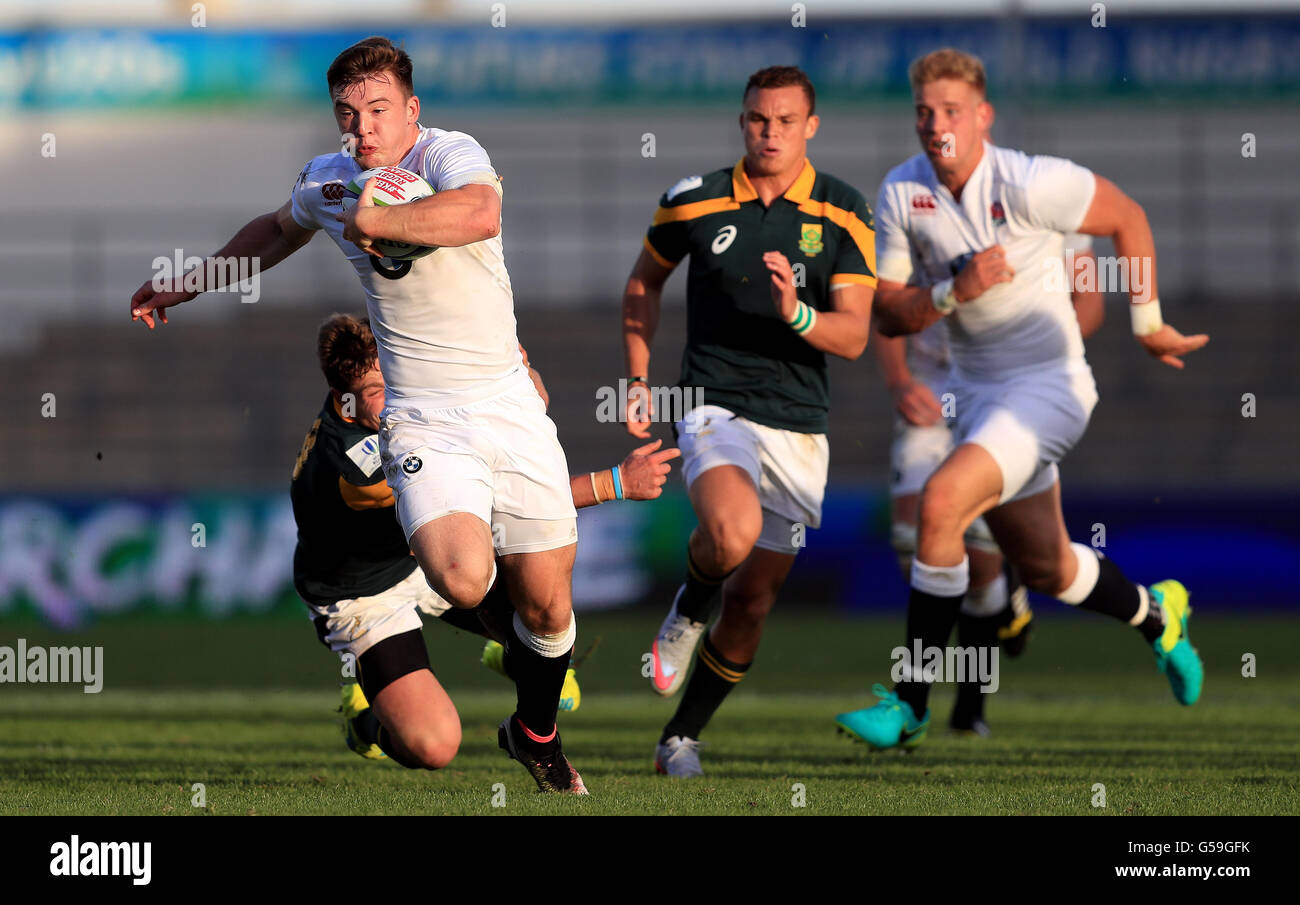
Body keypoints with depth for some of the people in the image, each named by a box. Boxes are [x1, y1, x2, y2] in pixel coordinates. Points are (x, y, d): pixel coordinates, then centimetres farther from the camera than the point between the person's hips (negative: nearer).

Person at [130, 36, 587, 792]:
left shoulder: (451, 156, -12)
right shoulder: (327, 179, 4)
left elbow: (481, 214, -38)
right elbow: (278, 229, 29)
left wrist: (371, 222, -31)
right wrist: (185, 288, 32)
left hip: (508, 406, -1)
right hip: (421, 422, 1)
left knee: (546, 604, 6)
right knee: (461, 580, -29)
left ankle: (537, 733, 33)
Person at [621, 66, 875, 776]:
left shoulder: (843, 214, -2)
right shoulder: (693, 202, -1)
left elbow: (853, 336, -7)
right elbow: (645, 281, 17)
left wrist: (799, 315, -27)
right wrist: (639, 378, 9)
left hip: (799, 426, 2)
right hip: (715, 405, -2)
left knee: (752, 599, 4)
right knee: (732, 533, -33)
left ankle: (681, 738, 23)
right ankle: (688, 609, 1)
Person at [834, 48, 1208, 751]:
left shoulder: (1026, 183, -20)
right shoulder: (901, 193, -5)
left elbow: (1128, 219, -5)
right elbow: (889, 315, -1)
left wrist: (1148, 325, 2)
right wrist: (953, 292, -21)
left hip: (1047, 384, -7)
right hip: (976, 393, 7)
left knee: (940, 503, -25)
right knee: (1044, 570, 17)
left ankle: (910, 705, -16)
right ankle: (1155, 616, 49)